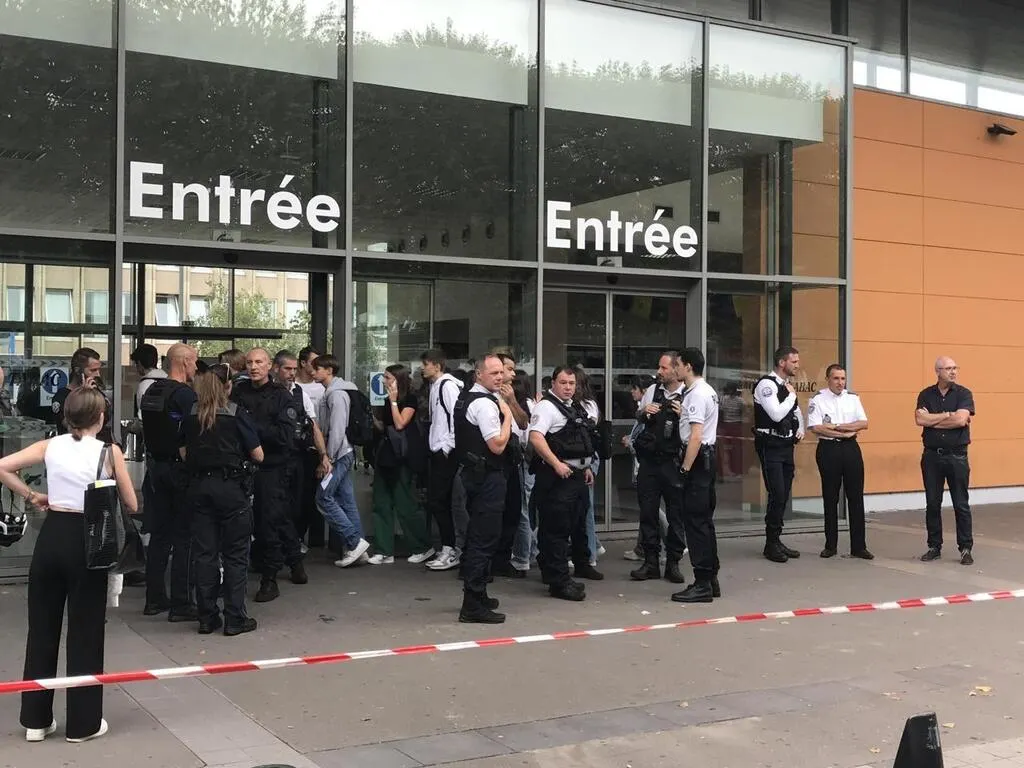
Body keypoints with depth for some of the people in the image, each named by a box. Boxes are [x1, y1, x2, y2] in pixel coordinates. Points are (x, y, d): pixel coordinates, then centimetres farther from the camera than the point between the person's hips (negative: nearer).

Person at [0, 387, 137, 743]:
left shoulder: (51, 446, 4)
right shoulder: (109, 451, -4)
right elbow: (131, 505, 0)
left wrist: (30, 496, 8)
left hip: (51, 537, 3)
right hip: (87, 541, -3)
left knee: (42, 627, 14)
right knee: (85, 632, 7)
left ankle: (36, 719, 22)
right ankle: (83, 723, 15)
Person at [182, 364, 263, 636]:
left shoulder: (191, 415, 4)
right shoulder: (236, 414, -7)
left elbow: (184, 453, 7)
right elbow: (258, 455, -5)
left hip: (199, 487, 4)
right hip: (231, 486, -4)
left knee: (205, 553, 10)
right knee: (235, 554, 4)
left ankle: (207, 617, 14)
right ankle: (235, 619, 5)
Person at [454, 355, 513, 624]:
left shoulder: (466, 397, 15)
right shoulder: (485, 404, -17)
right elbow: (498, 445, -20)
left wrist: (507, 401, 11)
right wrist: (506, 414, -13)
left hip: (472, 472, 11)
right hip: (488, 477, -11)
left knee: (477, 535, 19)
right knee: (485, 538, -8)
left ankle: (476, 595, 30)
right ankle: (473, 605, -6)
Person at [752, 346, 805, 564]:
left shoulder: (787, 385, 14)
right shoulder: (766, 384, -13)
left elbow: (797, 412, 30)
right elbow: (776, 414, -24)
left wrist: (801, 430, 12)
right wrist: (792, 395, -12)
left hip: (786, 446, 9)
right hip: (771, 446, -9)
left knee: (784, 495, 10)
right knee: (777, 495, -10)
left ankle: (776, 541, 19)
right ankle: (771, 545, 0)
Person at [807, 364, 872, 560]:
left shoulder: (852, 398, 9)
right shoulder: (818, 399, -2)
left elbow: (864, 423, 0)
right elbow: (816, 428, -12)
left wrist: (836, 426, -11)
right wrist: (845, 432, -11)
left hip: (851, 449, 3)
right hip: (828, 449, -3)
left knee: (856, 497, 1)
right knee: (830, 498, 5)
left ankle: (858, 546, 6)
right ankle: (830, 545, 14)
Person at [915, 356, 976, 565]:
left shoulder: (963, 394, -2)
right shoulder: (926, 395, 4)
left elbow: (961, 420, -17)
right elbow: (920, 419, -10)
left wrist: (932, 421, -9)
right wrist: (948, 415, -12)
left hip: (957, 456, -2)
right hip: (932, 455, 2)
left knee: (961, 505, 2)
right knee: (932, 504, 8)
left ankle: (966, 548, 10)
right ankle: (934, 546, 17)